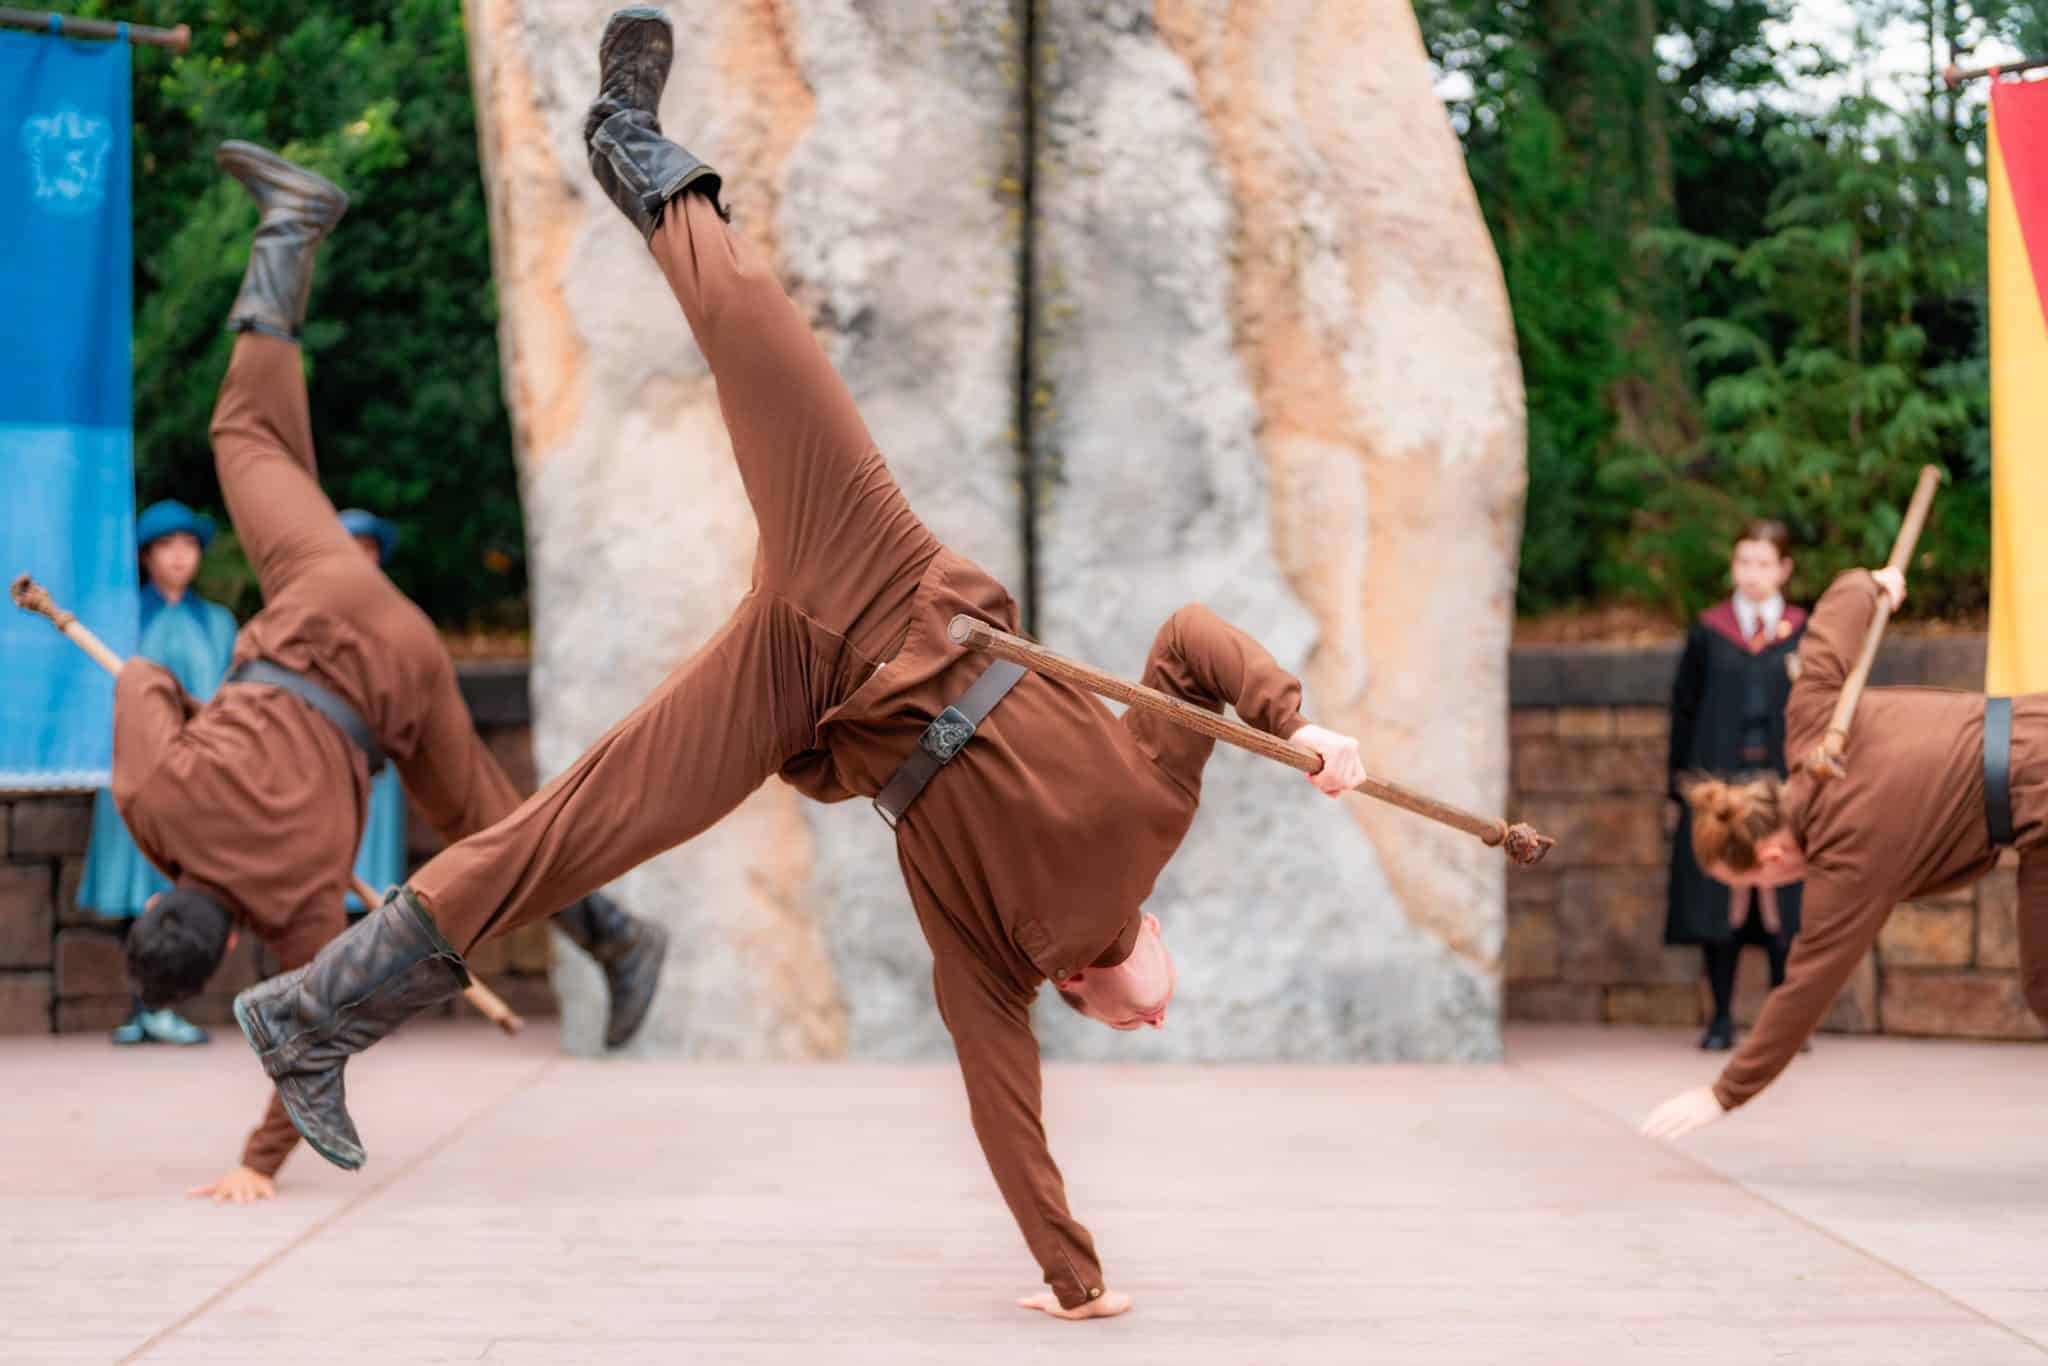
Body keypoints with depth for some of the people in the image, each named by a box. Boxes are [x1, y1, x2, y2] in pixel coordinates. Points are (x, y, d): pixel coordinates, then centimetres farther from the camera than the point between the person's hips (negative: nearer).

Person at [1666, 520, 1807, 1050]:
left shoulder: (1803, 635, 7)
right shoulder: (1709, 633, 7)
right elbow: (1684, 708, 7)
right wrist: (1682, 780, 1)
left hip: (1782, 778, 0)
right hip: (1720, 777, 0)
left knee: (1780, 897, -2)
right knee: (1721, 896, -1)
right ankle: (1721, 1020, 6)